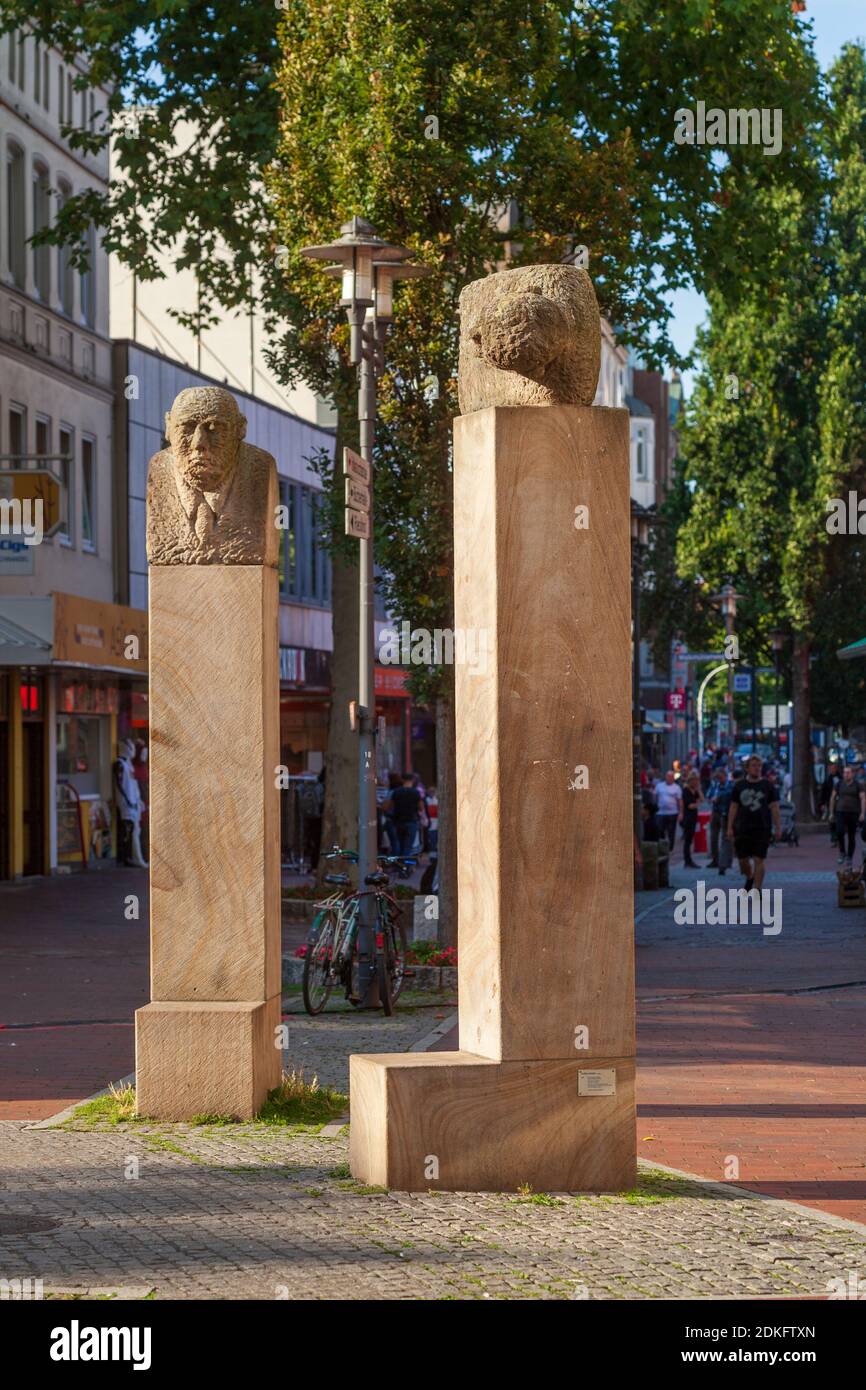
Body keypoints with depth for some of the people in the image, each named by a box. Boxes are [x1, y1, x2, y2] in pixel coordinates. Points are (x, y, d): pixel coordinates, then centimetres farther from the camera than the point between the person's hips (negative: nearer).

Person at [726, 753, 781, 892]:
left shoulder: (767, 786, 4)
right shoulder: (739, 786, 8)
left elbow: (774, 808, 3)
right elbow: (733, 808, 9)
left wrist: (778, 828, -3)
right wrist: (730, 828, 4)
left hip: (762, 829, -2)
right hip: (743, 829, 2)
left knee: (759, 859, -6)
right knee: (743, 859, 5)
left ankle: (757, 889, -2)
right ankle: (749, 878, 34)